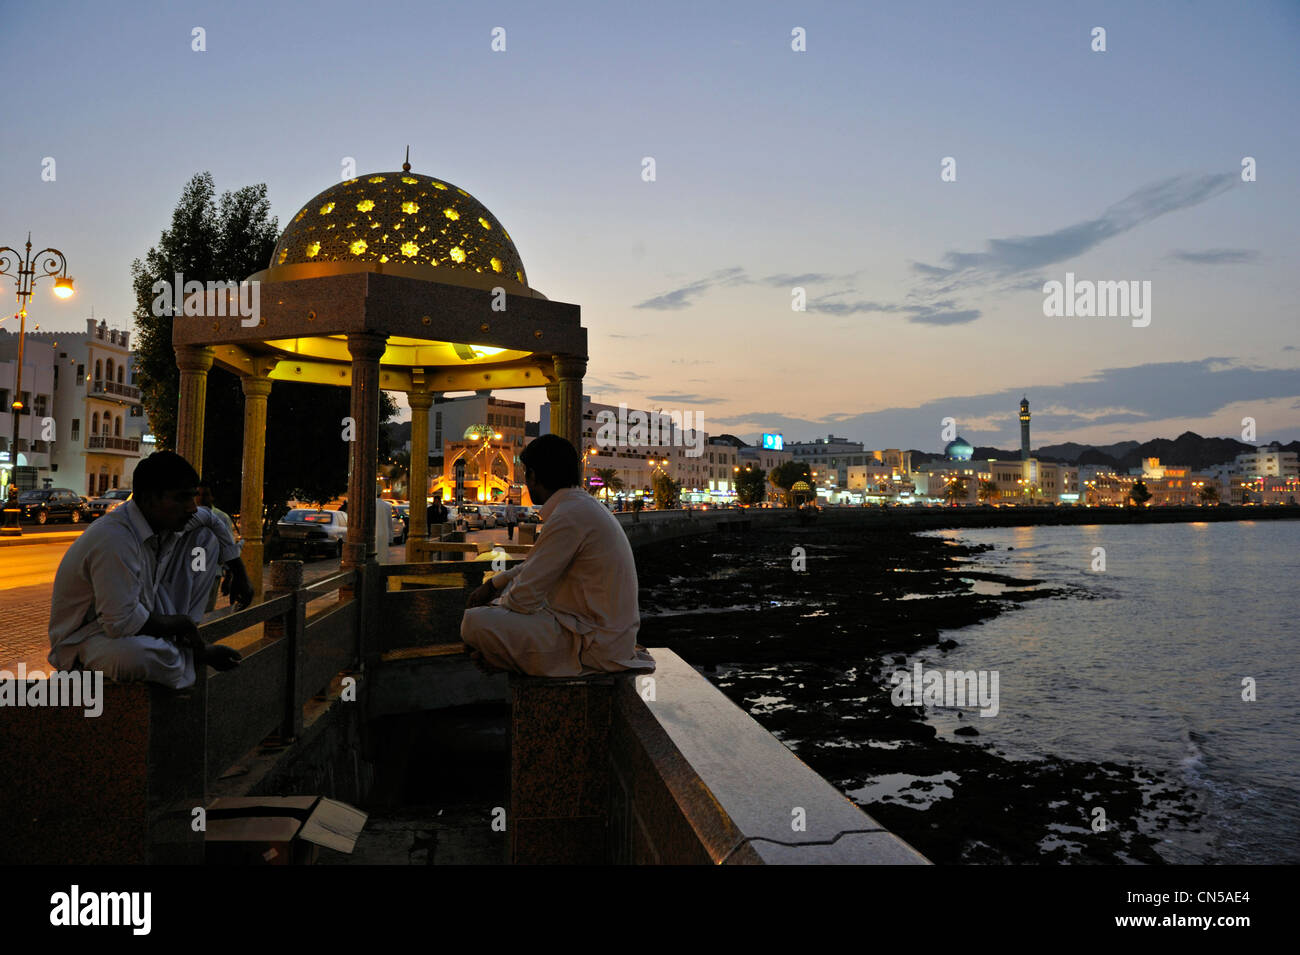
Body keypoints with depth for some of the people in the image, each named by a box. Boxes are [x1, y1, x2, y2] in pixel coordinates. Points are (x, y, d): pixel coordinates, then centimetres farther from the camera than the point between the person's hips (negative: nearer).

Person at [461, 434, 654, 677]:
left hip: (594, 646, -10)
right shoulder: (584, 506, 11)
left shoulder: (570, 516, -21)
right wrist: (492, 585, 22)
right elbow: (536, 564, 28)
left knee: (474, 621, -19)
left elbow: (524, 598, -17)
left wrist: (496, 605, 4)